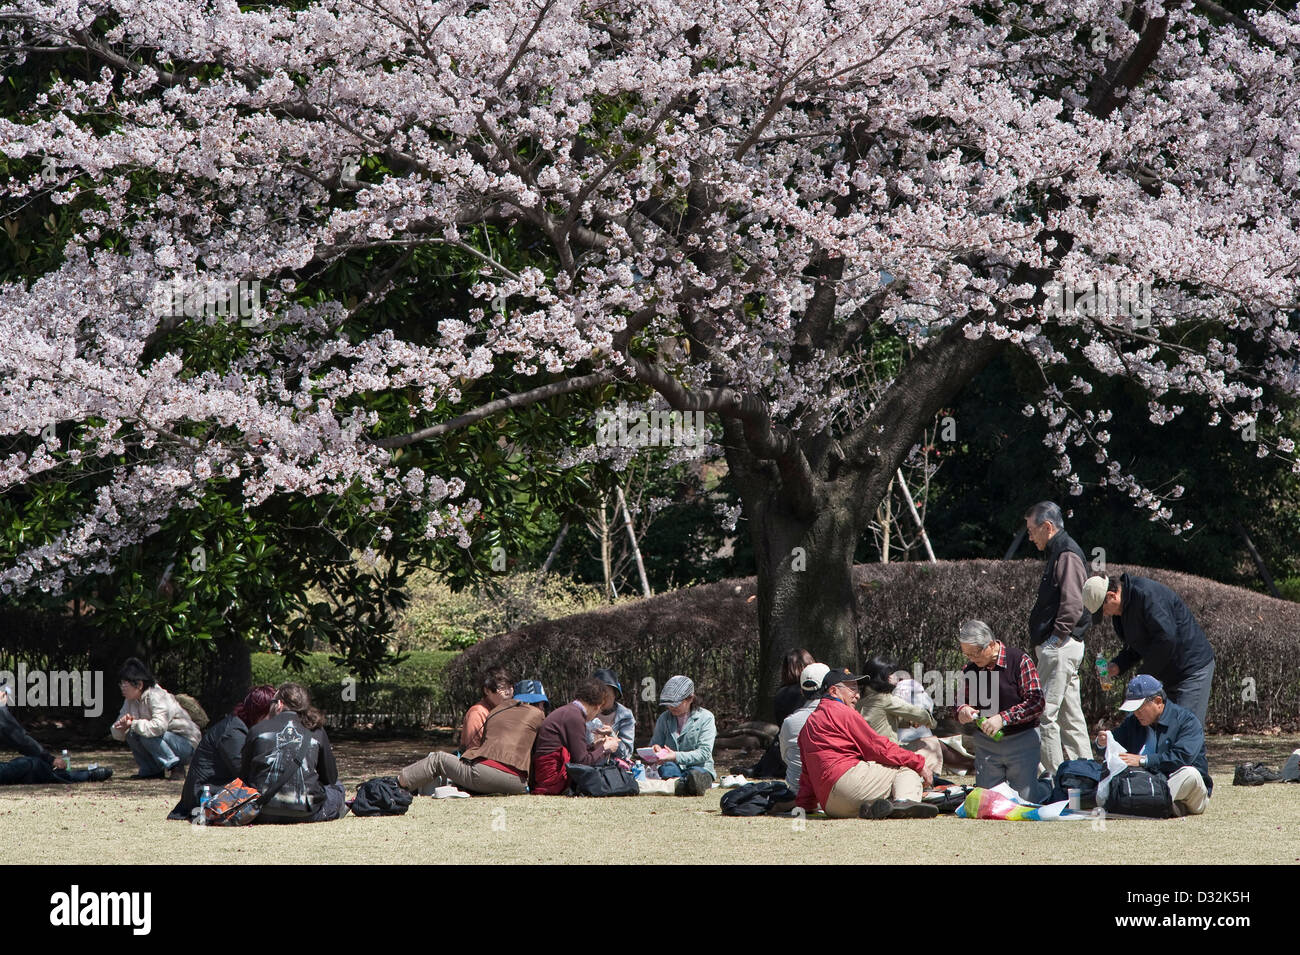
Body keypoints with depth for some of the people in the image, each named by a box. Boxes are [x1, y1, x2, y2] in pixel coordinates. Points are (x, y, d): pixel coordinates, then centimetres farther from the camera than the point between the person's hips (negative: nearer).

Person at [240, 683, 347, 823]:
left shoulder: (256, 731, 6)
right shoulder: (316, 732, 5)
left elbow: (243, 778, 10)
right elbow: (330, 778, 13)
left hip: (264, 815, 1)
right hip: (305, 815, -1)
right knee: (336, 787, 29)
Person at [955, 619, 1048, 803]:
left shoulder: (1019, 660, -10)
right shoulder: (969, 670, 4)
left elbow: (1037, 702, -16)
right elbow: (960, 703, 13)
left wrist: (1003, 718, -25)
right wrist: (962, 712, -13)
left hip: (1021, 739, -4)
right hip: (986, 744, 4)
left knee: (1025, 798, -7)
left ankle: (1047, 785, 27)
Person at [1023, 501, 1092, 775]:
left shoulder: (1066, 555, -12)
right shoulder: (1060, 552, 18)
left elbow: (1072, 605, -23)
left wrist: (1055, 640, -19)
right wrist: (1042, 644, 14)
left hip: (1059, 647, -11)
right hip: (1063, 647, 11)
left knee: (1045, 714, -10)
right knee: (1071, 715, 12)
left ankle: (1054, 776, -10)